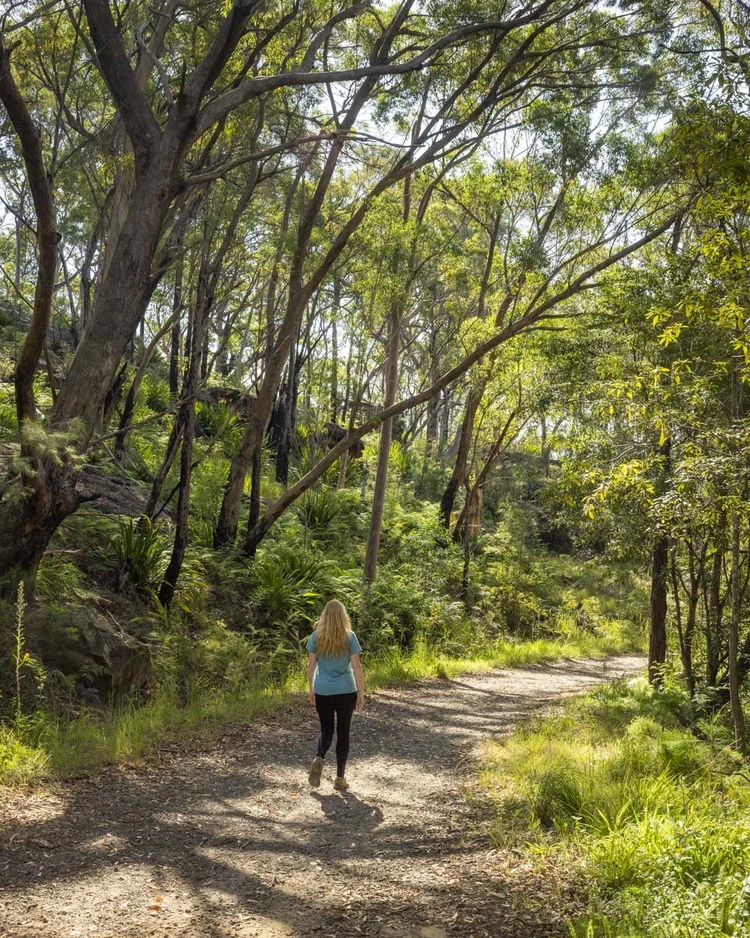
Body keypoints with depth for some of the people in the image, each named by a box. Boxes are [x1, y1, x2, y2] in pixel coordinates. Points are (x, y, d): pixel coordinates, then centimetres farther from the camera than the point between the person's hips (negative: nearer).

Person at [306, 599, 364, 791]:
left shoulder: (316, 636, -1)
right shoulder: (349, 637, -6)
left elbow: (311, 665, 2)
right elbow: (356, 666, -7)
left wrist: (311, 690, 13)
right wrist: (361, 693, -1)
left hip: (322, 691, 1)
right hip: (346, 691, -1)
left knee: (326, 730, 15)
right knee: (343, 732, 10)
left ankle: (319, 759, -14)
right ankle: (340, 778, 10)